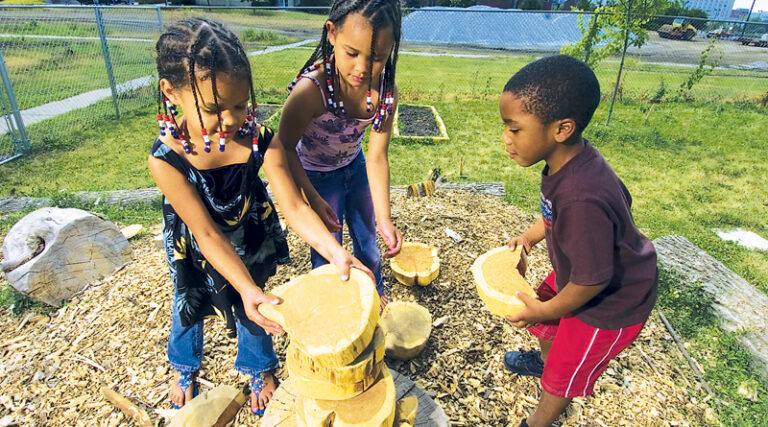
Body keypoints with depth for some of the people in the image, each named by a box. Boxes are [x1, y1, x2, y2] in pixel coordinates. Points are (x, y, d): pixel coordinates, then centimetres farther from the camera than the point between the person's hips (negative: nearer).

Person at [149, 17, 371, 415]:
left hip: (248, 240, 0)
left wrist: (335, 251, -48)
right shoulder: (166, 158, -34)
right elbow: (207, 233, -31)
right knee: (188, 308, 25)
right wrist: (247, 289, -40)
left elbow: (294, 207, -32)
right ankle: (184, 369, 60)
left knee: (251, 310, 20)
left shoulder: (261, 141, -31)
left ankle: (259, 368, 53)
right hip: (195, 250, 0)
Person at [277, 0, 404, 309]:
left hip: (355, 166, 5)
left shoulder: (385, 89, -22)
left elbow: (377, 157, -19)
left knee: (367, 239, 21)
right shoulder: (310, 89, -36)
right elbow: (286, 147, -21)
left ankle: (374, 293, 51)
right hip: (316, 175, -4)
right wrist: (314, 199, -26)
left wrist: (384, 219, -23)